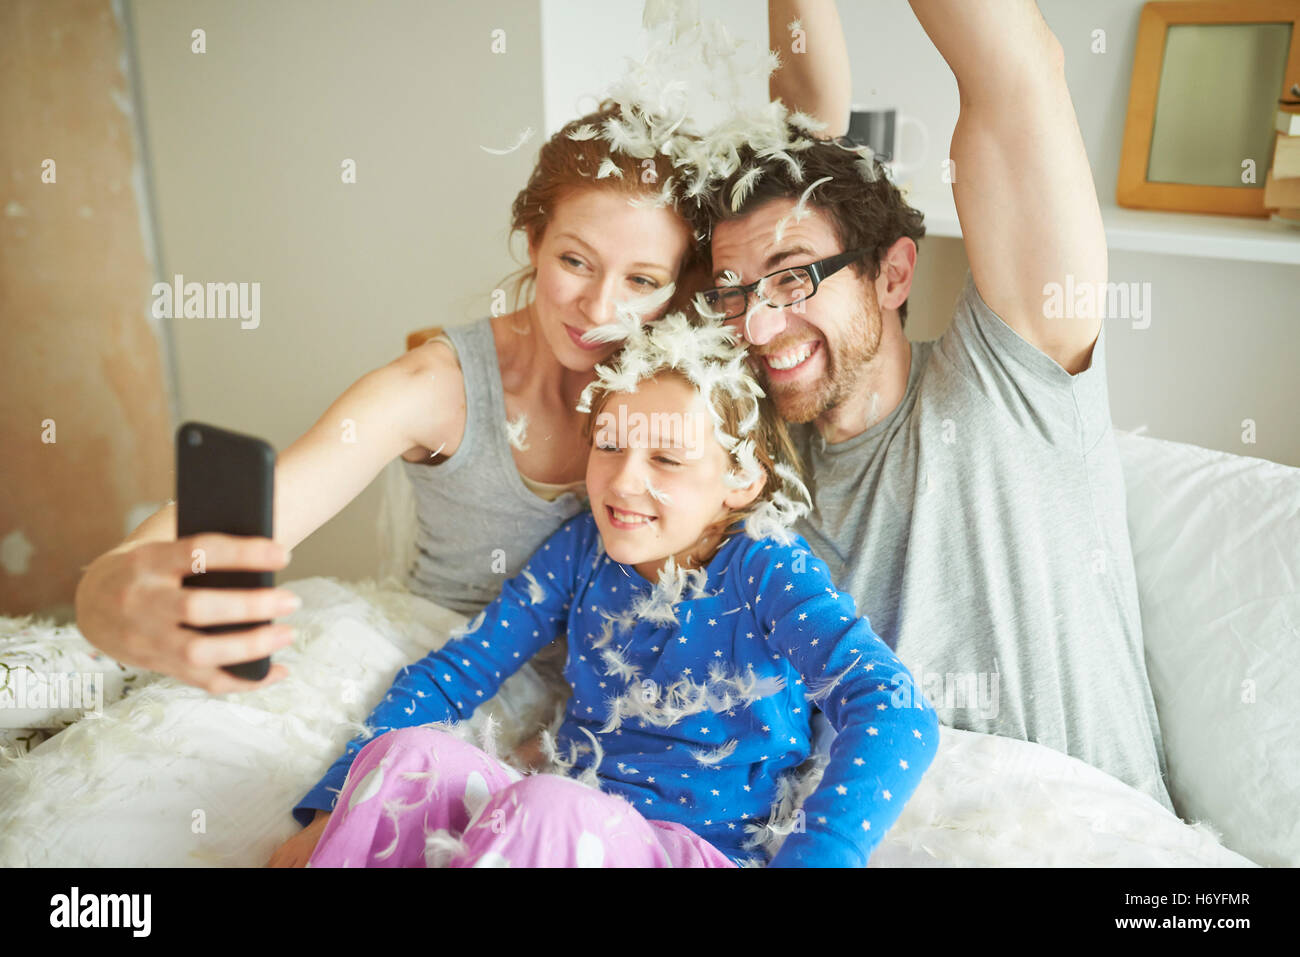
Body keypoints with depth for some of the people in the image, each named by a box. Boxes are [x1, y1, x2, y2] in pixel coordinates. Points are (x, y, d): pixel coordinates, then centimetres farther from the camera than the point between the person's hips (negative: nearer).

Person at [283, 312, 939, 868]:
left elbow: (896, 716, -23)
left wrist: (806, 858, -36)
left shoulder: (764, 570, -10)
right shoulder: (582, 550, 5)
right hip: (562, 833, 4)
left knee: (549, 808, -36)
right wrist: (330, 814, -1)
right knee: (405, 754, -23)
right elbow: (452, 673, 7)